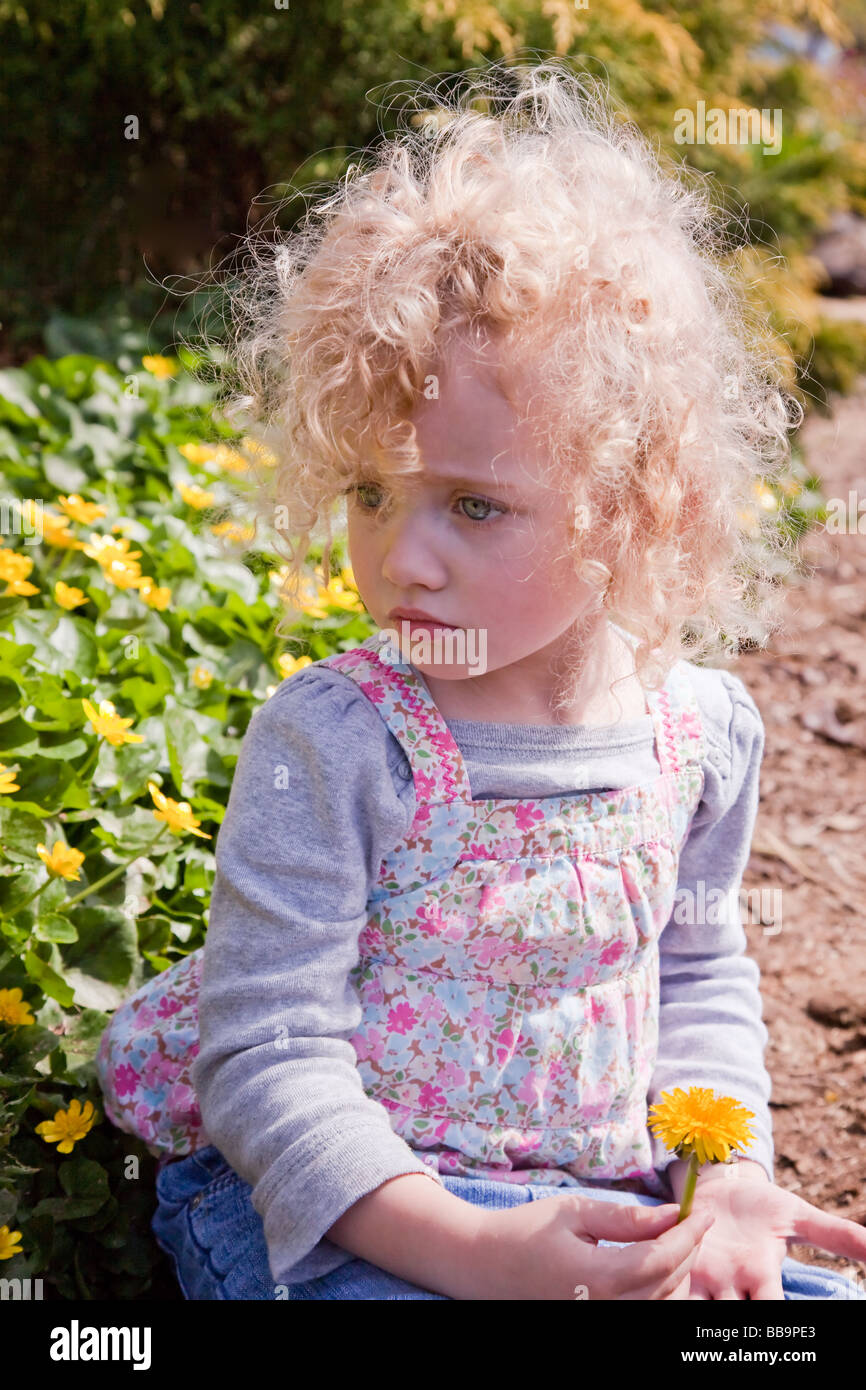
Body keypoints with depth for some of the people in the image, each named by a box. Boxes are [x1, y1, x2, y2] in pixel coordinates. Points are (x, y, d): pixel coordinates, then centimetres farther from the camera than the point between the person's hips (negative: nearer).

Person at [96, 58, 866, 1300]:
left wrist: (726, 1175, -1)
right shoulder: (330, 744, -18)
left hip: (605, 1204, 4)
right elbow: (265, 1053, -19)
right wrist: (474, 1250, -28)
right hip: (332, 1204, -4)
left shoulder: (703, 728, -2)